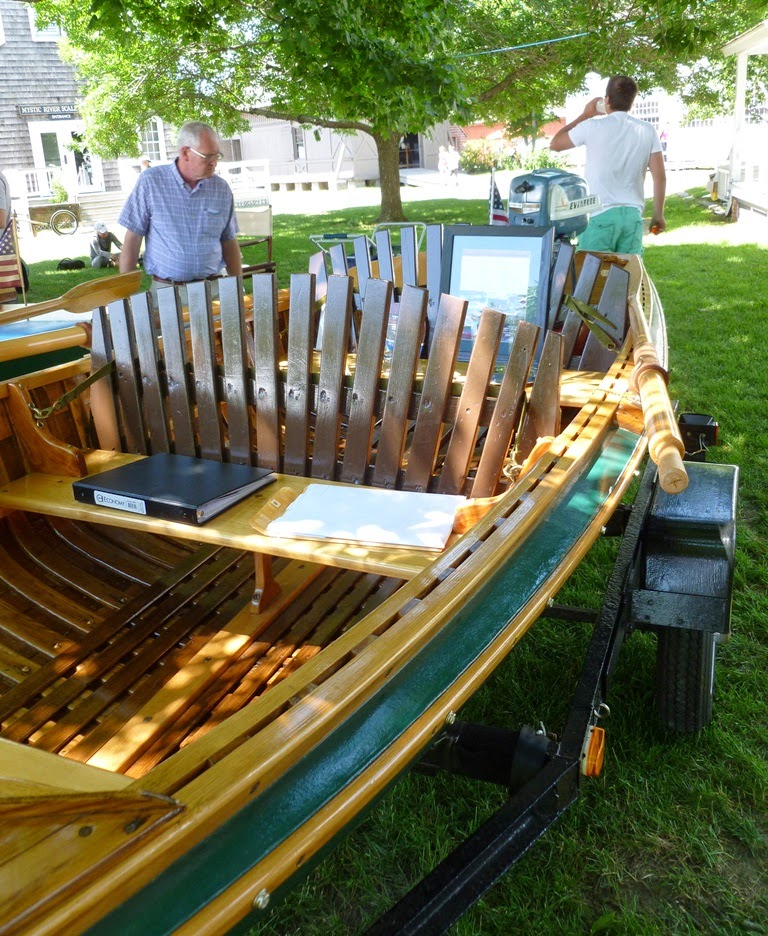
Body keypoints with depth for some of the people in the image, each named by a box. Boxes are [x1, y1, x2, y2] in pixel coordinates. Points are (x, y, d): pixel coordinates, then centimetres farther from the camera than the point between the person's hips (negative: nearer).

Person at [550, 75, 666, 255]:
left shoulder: (593, 127, -6)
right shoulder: (648, 131, 4)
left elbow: (555, 144, 10)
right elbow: (660, 176, 3)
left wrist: (585, 115, 17)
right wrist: (658, 215, 12)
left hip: (600, 215, -3)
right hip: (633, 215, 4)